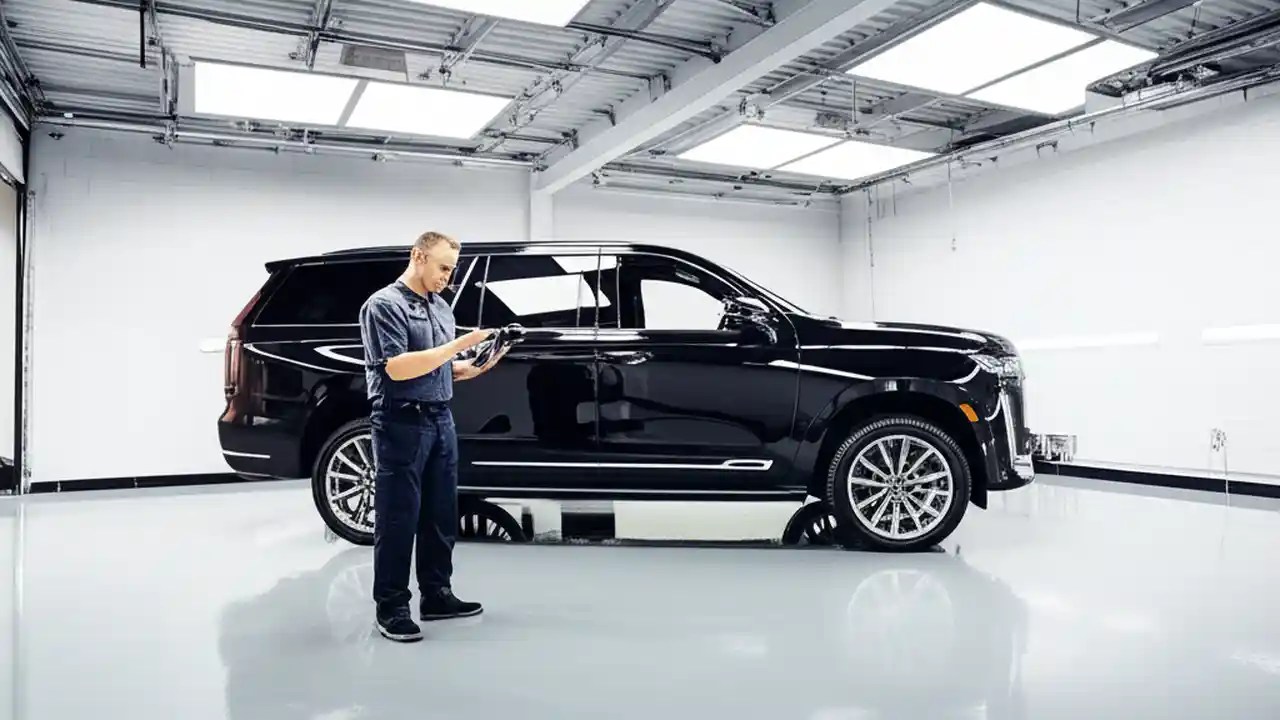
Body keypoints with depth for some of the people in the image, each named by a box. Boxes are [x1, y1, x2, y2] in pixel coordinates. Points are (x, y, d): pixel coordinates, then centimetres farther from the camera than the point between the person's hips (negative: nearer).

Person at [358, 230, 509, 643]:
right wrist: (458, 345, -19)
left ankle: (436, 595, 23)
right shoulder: (384, 304, -9)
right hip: (402, 424, -8)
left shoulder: (441, 306, 16)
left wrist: (477, 367, 1)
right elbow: (398, 368, -19)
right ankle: (391, 608, 9)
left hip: (441, 420, 8)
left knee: (442, 516, 12)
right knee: (398, 519, -1)